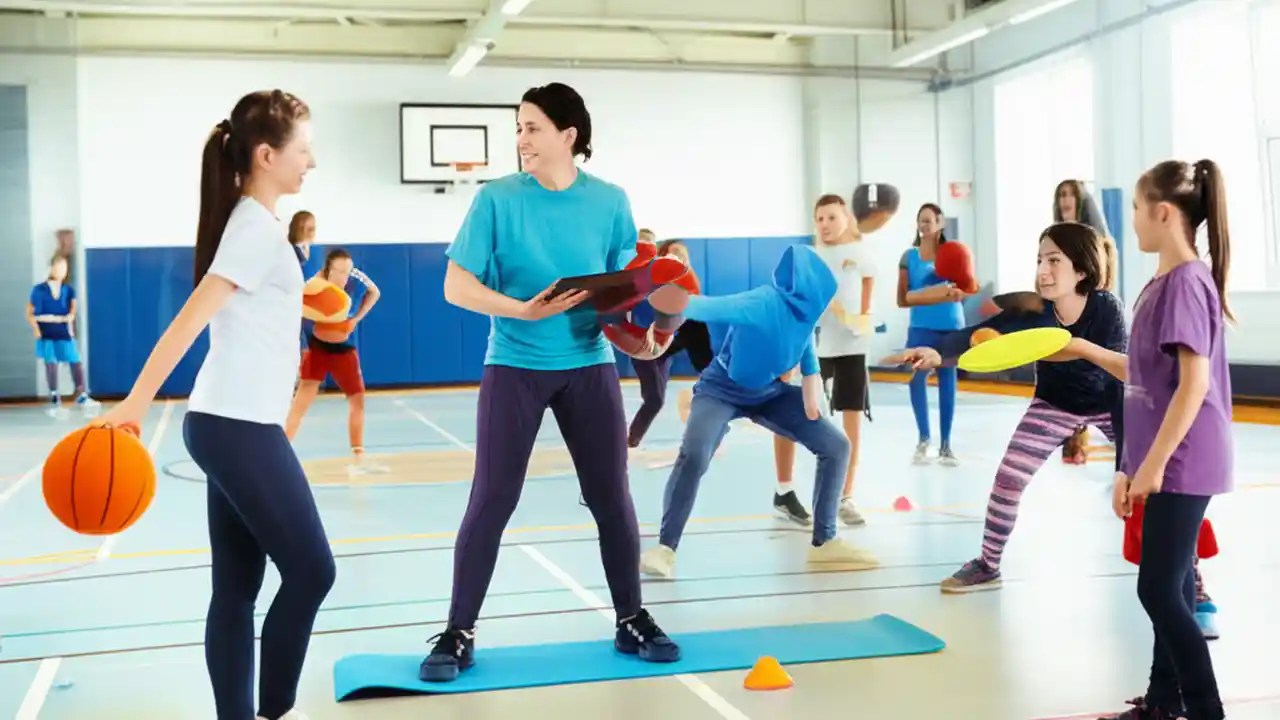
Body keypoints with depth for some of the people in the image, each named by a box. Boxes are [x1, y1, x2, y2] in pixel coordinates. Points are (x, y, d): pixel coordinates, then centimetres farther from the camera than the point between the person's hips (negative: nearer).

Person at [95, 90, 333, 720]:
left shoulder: (249, 223, 14)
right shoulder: (258, 228, -14)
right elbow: (189, 320, -20)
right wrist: (133, 405, -23)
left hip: (232, 425, 9)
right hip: (239, 428, -9)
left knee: (236, 587, 8)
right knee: (310, 570, -3)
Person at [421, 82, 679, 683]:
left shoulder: (609, 201, 1)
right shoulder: (497, 198, -5)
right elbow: (456, 286, -8)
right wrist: (523, 310, -22)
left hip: (590, 365, 2)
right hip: (514, 366, -2)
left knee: (612, 497, 6)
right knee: (491, 501, -1)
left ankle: (632, 621, 22)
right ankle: (458, 634, 10)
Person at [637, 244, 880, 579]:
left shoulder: (804, 306, -10)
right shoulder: (762, 303, -32)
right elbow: (709, 307, -46)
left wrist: (811, 377, -9)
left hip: (768, 392, 7)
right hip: (721, 391, -7)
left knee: (836, 445, 1)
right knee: (694, 455, -32)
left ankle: (825, 542, 13)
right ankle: (665, 548, -14)